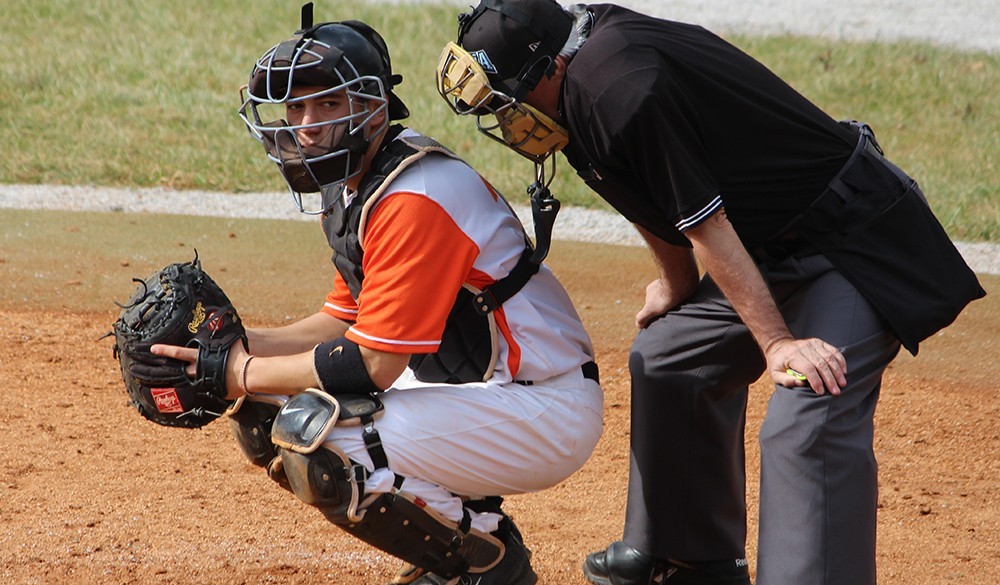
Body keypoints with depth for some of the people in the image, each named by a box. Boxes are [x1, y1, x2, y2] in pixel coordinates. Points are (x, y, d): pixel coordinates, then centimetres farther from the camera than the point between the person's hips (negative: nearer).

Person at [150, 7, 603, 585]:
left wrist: (244, 373, -14)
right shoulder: (357, 186, 9)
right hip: (473, 388, 10)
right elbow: (341, 325, 14)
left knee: (313, 433, -26)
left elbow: (372, 364, -24)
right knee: (266, 413, 7)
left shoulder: (415, 199, -22)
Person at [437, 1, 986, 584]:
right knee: (670, 359, 22)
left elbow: (707, 224, -25)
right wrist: (677, 285, 27)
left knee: (806, 423, -25)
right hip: (779, 251, 11)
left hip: (861, 246, -11)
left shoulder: (622, 90, -27)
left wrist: (776, 341, -22)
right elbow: (660, 199, 18)